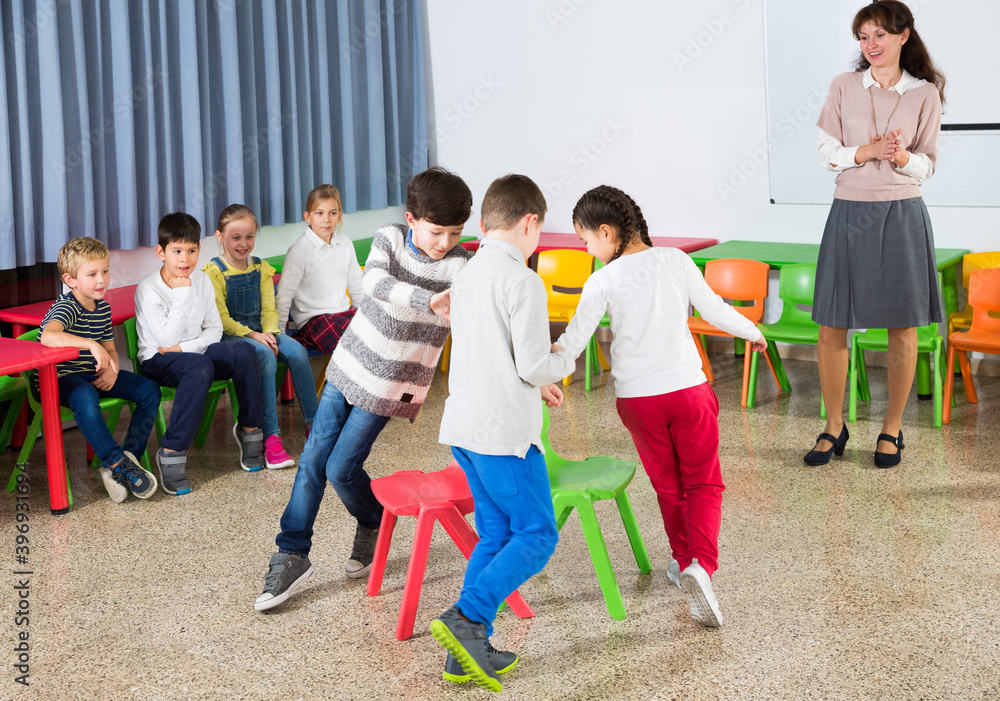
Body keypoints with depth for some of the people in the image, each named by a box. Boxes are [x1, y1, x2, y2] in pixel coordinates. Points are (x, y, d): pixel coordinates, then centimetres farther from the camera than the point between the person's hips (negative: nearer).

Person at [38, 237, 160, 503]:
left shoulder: (103, 307, 6)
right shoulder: (66, 307, -19)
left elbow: (110, 349, 16)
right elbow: (48, 336, -42)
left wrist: (111, 368, -7)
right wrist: (91, 345, -48)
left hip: (93, 375, 8)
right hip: (59, 378, -8)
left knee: (150, 390, -5)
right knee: (85, 398, -41)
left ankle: (130, 456, -11)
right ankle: (117, 463, -31)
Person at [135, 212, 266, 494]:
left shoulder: (201, 281, 4)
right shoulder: (148, 288, -14)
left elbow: (214, 330, 5)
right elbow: (167, 338, -22)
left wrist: (185, 348, -12)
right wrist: (182, 294, -22)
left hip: (196, 350, 5)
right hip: (158, 362, -5)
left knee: (243, 352, -21)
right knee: (200, 367, -37)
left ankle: (249, 429, -5)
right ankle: (171, 454, -33)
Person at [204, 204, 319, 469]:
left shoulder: (262, 268, 11)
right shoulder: (214, 272, -5)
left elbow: (269, 309, 8)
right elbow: (221, 319, -11)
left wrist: (269, 333, -13)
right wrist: (252, 335, -21)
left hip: (260, 331, 5)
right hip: (229, 336, -5)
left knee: (297, 351, -24)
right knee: (265, 355, -35)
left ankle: (313, 424, -16)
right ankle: (271, 436, -37)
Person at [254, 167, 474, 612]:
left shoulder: (459, 267, -13)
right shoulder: (390, 238, -7)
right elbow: (375, 282, -27)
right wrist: (429, 300, -42)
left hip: (390, 385, -3)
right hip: (349, 366, 3)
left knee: (341, 468, -5)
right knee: (312, 460, 4)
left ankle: (374, 528, 25)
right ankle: (292, 555, 15)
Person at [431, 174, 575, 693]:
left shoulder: (465, 277, 11)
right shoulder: (522, 282, -15)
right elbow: (533, 366, -17)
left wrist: (537, 381, 26)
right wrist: (564, 361, 5)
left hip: (464, 425, 8)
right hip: (505, 431, -8)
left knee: (496, 535, 14)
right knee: (536, 536, 2)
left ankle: (469, 653, 12)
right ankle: (466, 619, -11)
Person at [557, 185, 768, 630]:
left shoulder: (602, 281, -7)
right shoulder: (675, 260, -2)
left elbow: (572, 342, -8)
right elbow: (715, 311, 3)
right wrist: (753, 332, 21)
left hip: (636, 398, 0)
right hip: (687, 389, 0)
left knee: (668, 487, 20)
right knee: (703, 483, 8)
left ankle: (683, 560, 28)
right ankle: (701, 564, -14)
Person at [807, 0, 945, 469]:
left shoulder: (925, 94, 2)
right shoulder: (843, 87, 4)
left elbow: (928, 165, 3)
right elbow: (827, 152, 4)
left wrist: (901, 157, -18)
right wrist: (863, 153, -15)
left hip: (902, 215, -1)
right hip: (850, 213, 1)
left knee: (902, 327, 4)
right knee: (831, 324, 1)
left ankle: (892, 429, 18)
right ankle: (834, 426, 15)